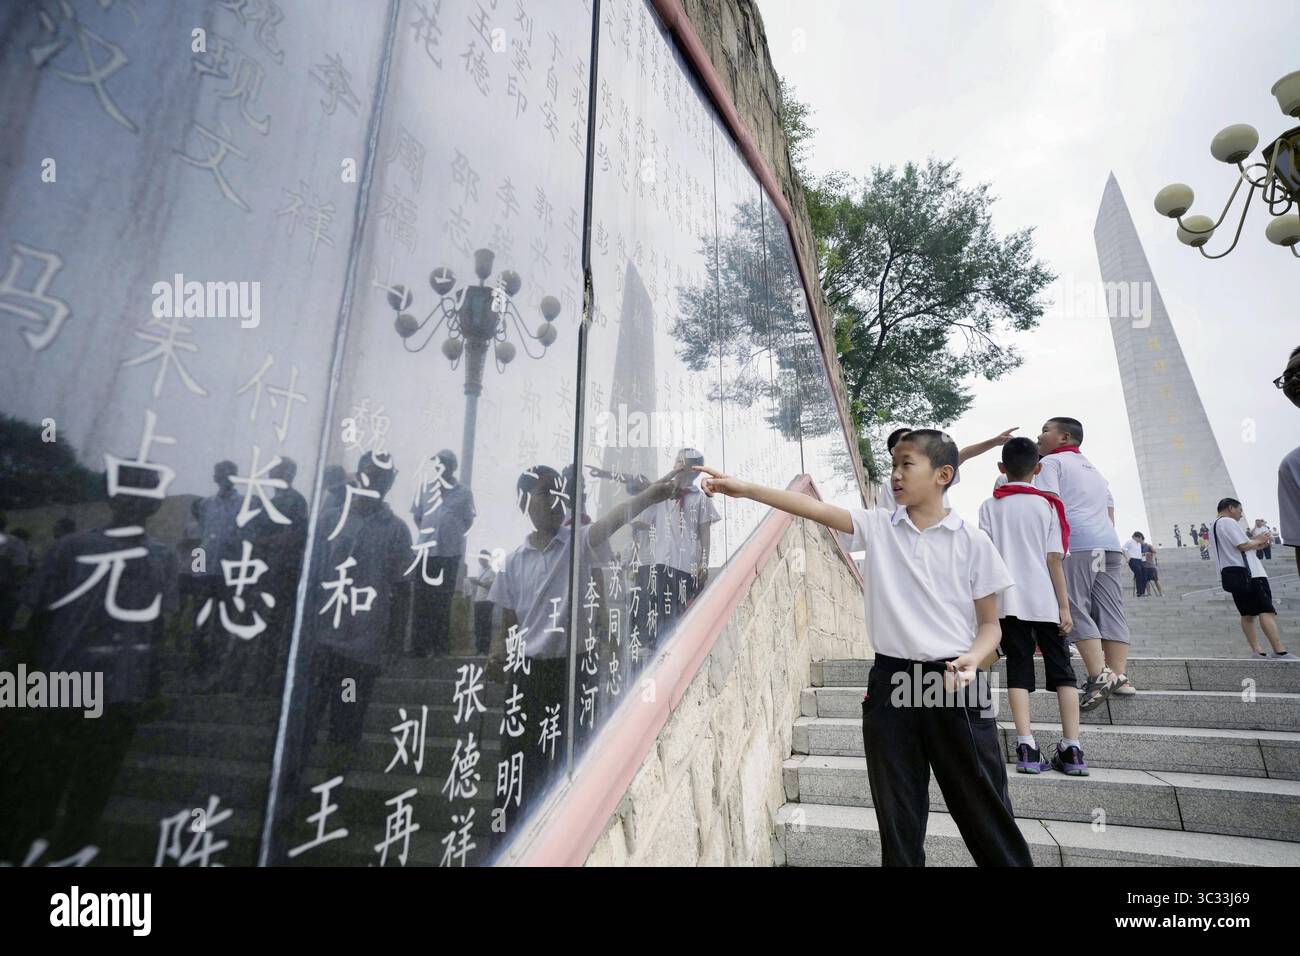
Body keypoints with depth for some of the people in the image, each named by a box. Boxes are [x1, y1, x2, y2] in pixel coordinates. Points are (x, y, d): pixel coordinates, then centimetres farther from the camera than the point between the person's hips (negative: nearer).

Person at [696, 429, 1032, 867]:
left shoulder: (972, 542, -2)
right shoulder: (877, 527, 2)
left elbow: (990, 623, 4)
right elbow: (816, 508, -9)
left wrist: (973, 658, -17)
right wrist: (744, 488, -18)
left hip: (953, 681, -1)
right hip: (890, 681, 2)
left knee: (984, 810, 12)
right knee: (897, 813, 13)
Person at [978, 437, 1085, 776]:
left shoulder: (990, 506, 3)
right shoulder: (1047, 504, 2)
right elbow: (1054, 559, -2)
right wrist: (1064, 607, 1)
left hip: (1009, 601, 0)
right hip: (1045, 601, 0)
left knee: (1019, 669, 4)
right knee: (1062, 670, 10)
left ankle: (1026, 747, -4)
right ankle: (1072, 748, 7)